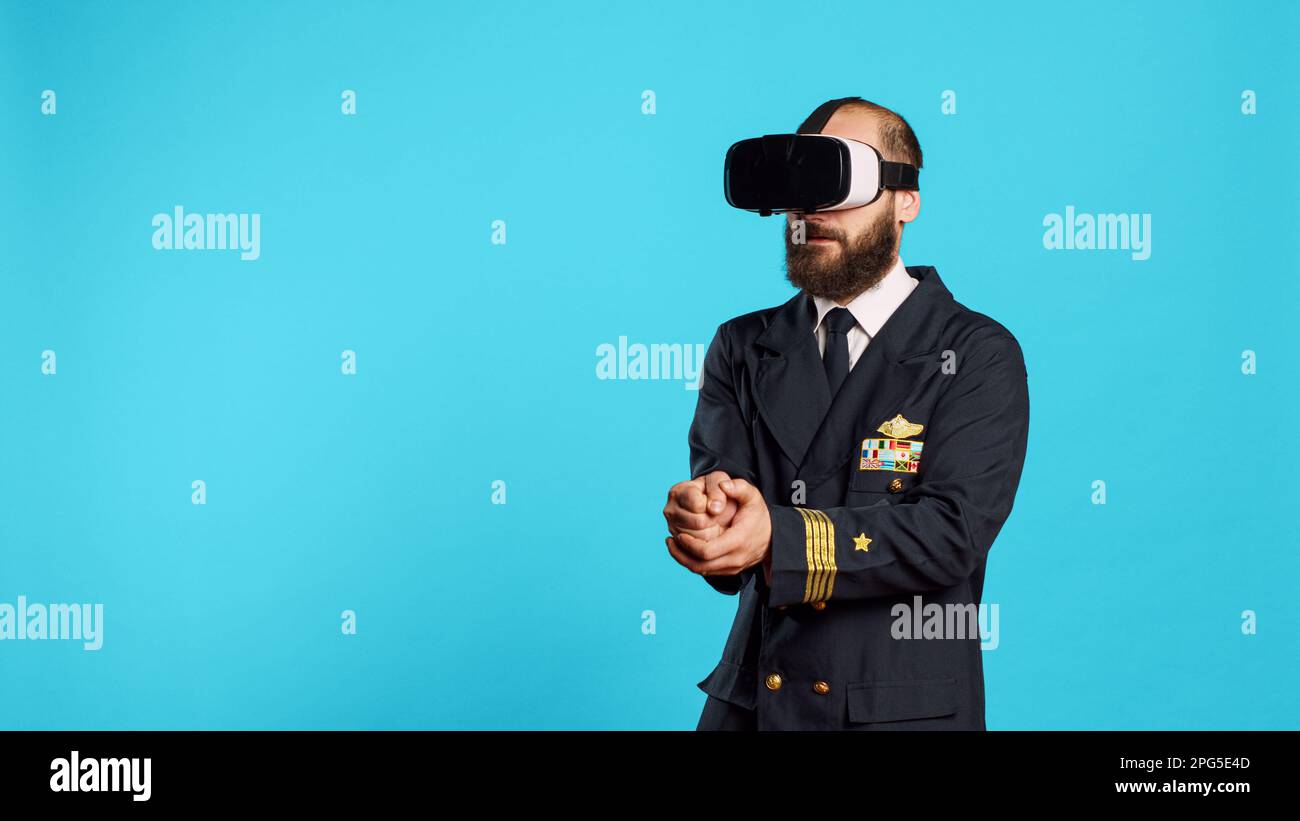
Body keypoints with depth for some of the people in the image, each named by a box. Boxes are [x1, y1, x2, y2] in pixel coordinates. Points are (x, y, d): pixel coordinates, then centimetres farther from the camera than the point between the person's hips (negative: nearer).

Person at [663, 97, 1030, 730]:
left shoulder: (979, 356, -6)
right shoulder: (742, 347, 6)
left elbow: (952, 530, -18)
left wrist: (778, 538, -31)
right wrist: (702, 510, -30)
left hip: (906, 706, -3)